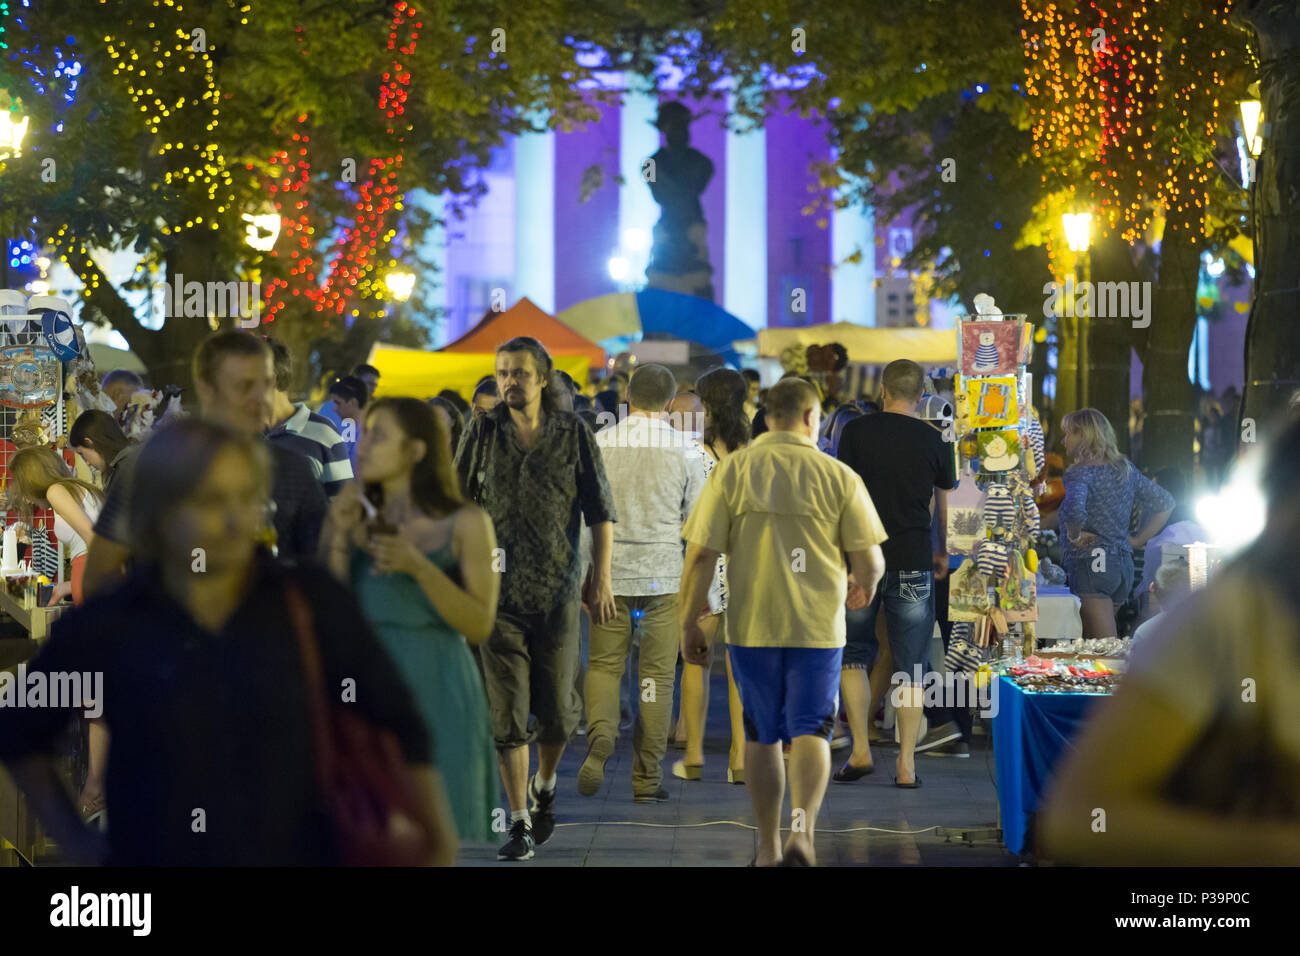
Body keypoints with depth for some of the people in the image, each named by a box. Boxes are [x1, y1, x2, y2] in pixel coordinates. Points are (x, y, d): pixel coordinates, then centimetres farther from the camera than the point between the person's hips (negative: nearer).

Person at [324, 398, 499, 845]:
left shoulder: (466, 523, -2)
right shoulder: (352, 514, 7)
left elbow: (480, 626, -7)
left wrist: (419, 566, -19)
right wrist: (340, 536, -10)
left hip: (431, 695, -3)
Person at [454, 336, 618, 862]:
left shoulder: (574, 434, 2)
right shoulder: (481, 434, 2)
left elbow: (601, 512, 5)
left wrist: (600, 577, 0)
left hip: (557, 593, 0)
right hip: (496, 592, 0)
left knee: (557, 709, 3)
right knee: (506, 712, -4)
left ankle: (544, 787, 33)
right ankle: (520, 824, 3)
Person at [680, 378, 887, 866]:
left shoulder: (731, 472, -2)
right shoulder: (838, 476, -3)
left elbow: (701, 554, -6)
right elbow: (870, 562, -3)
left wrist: (690, 623, 2)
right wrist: (866, 587, 20)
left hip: (750, 625, 1)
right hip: (817, 626, -1)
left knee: (761, 736, 14)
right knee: (810, 731, 3)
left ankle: (768, 846, 20)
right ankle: (803, 828, -19)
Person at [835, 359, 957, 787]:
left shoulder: (856, 431, -1)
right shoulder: (935, 441, 2)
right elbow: (947, 504, 12)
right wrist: (942, 552, 28)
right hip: (913, 564, 0)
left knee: (853, 656, 15)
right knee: (911, 668, 5)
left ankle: (860, 750, 8)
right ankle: (906, 765, 3)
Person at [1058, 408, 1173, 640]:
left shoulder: (1080, 473, -12)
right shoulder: (1126, 469, 12)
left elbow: (1073, 511, -33)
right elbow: (1165, 503, 19)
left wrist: (1074, 536, -13)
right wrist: (1139, 540, 16)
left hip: (1091, 564, -8)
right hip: (1123, 564, 8)